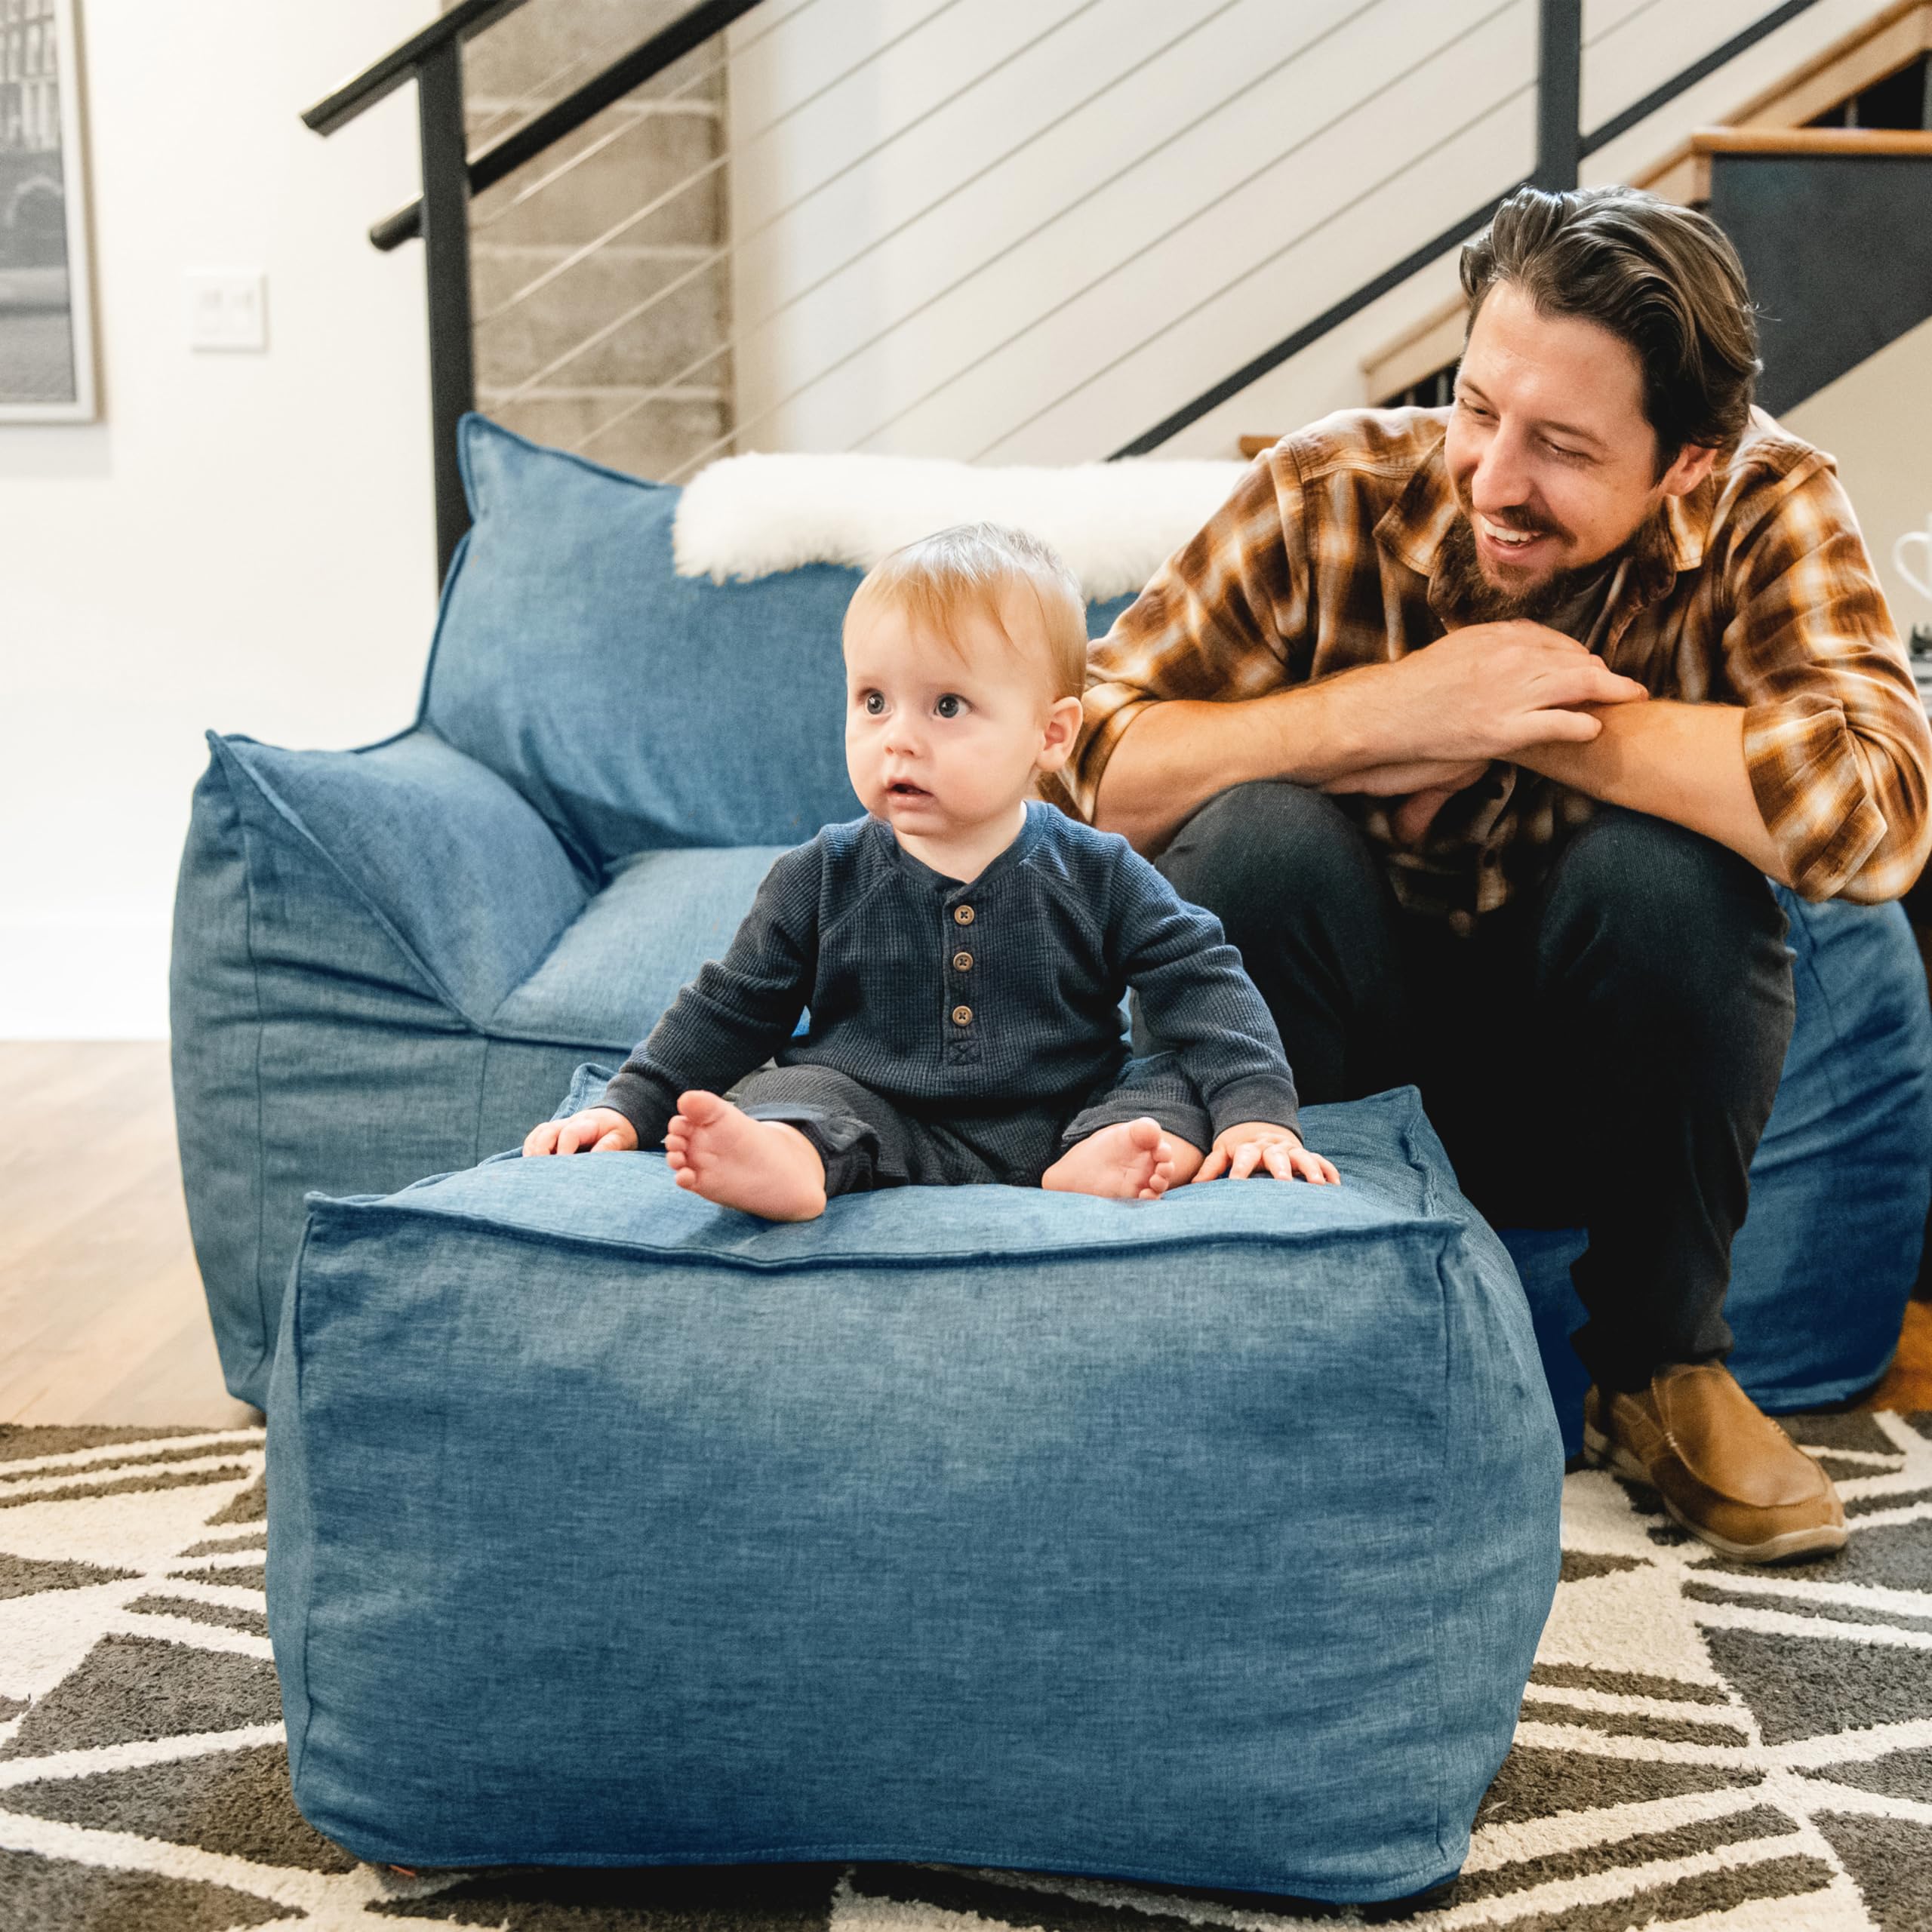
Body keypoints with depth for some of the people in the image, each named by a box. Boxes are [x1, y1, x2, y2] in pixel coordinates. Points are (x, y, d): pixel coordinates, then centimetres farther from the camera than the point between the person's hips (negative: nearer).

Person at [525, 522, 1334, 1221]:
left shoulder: (1096, 875, 0)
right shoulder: (822, 878, 3)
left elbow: (1207, 985, -2)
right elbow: (731, 1007, 11)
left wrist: (1257, 1112, -16)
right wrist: (631, 1106, 3)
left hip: (1060, 1120, 1)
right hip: (881, 1119, 0)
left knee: (1178, 1084, -19)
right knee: (796, 1086, -25)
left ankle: (1090, 1170, -46)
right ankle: (786, 1163, -56)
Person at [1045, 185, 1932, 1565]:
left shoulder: (1768, 512, -15)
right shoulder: (1333, 494, -15)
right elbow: (1080, 764, -21)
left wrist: (1521, 724, -27)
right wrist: (1391, 710, -31)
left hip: (1604, 1076, 1)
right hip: (1336, 1037, 0)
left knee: (1661, 872, -29)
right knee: (1260, 838, -29)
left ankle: (1662, 1366, -4)